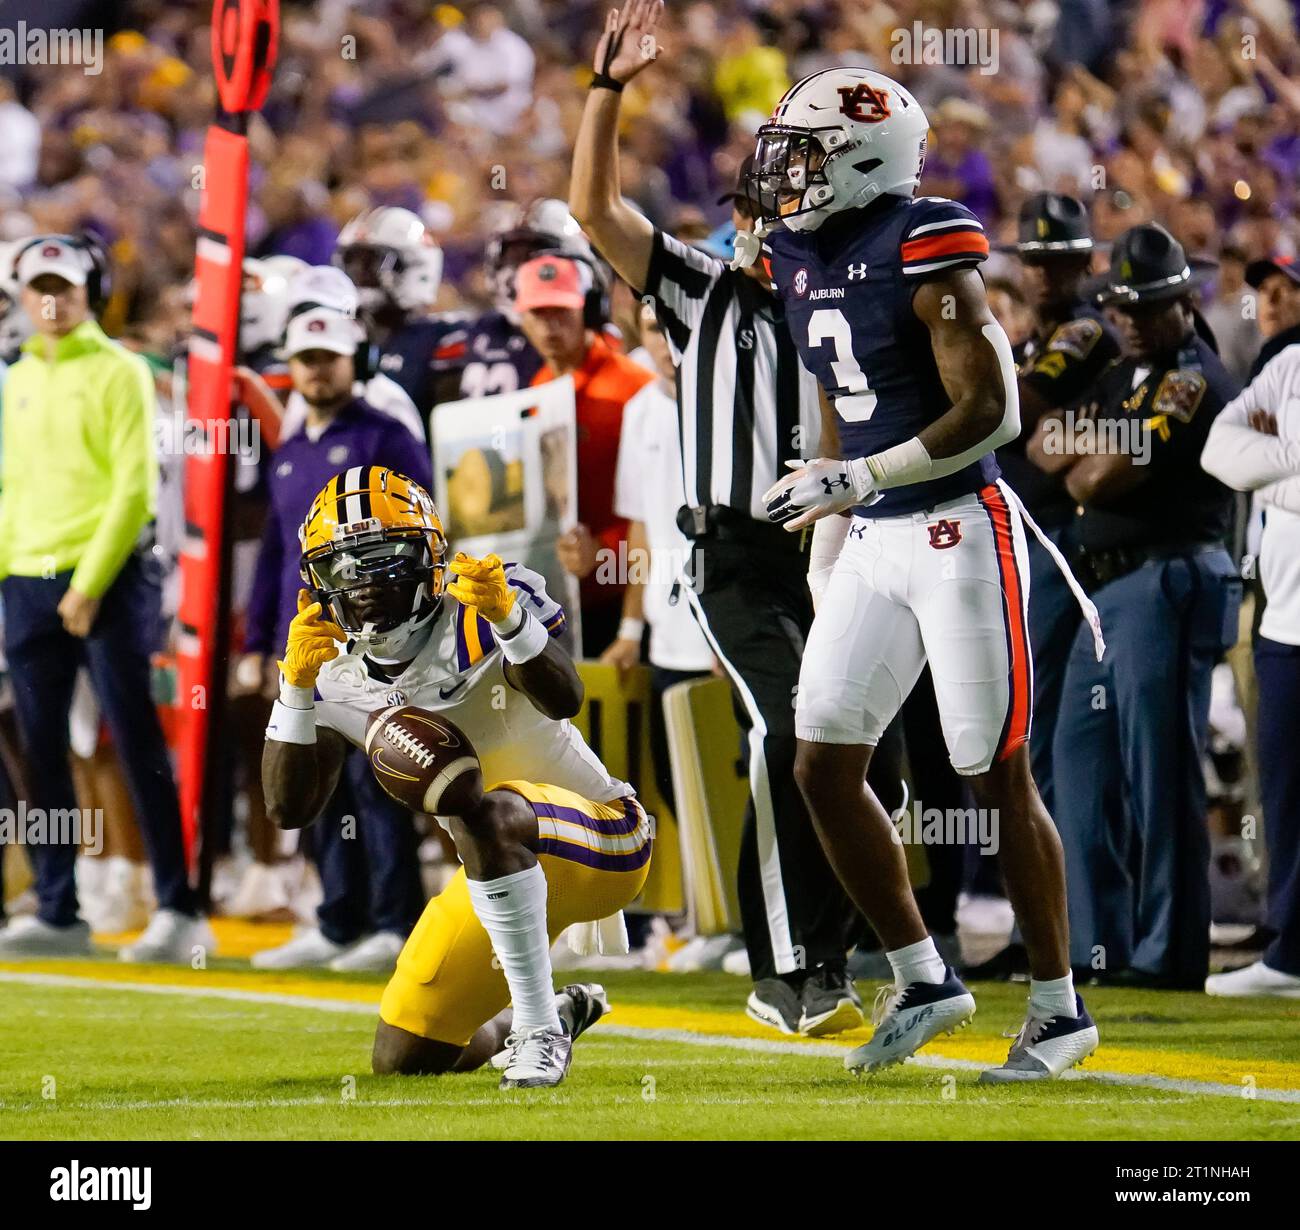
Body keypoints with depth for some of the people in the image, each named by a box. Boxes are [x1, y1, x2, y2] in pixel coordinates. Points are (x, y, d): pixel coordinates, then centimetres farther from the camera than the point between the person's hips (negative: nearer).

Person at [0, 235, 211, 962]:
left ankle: (179, 911, -9)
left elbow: (135, 489, -9)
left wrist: (89, 585, -15)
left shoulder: (117, 372, -3)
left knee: (139, 747, -9)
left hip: (108, 581, -6)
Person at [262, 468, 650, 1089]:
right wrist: (297, 687, -22)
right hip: (502, 872, 7)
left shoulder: (478, 621, -20)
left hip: (603, 841, -7)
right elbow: (288, 808, -9)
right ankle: (556, 1013, 37)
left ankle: (536, 1031, -34)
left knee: (487, 816, -41)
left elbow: (564, 700, -37)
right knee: (402, 1059, 9)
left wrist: (509, 620, -54)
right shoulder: (341, 681, -3)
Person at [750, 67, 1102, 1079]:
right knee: (823, 768, 4)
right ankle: (923, 982, 16)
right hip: (874, 542, 8)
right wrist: (826, 553, 19)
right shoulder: (801, 261, 9)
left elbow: (990, 413, -19)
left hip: (959, 530, -8)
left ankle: (1059, 1008, 9)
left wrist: (855, 480, -21)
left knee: (1000, 778, -2)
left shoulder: (927, 253, -15)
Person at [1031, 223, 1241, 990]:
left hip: (1167, 586, -10)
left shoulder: (1194, 380, -10)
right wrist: (1094, 453, -7)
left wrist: (1078, 458, 5)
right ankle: (1103, 943, 14)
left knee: (1161, 769, -7)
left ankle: (1170, 954, -5)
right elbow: (1043, 448, 11)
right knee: (1083, 755, 9)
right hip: (1110, 586, 10)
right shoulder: (1124, 377, 19)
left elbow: (1105, 479, -16)